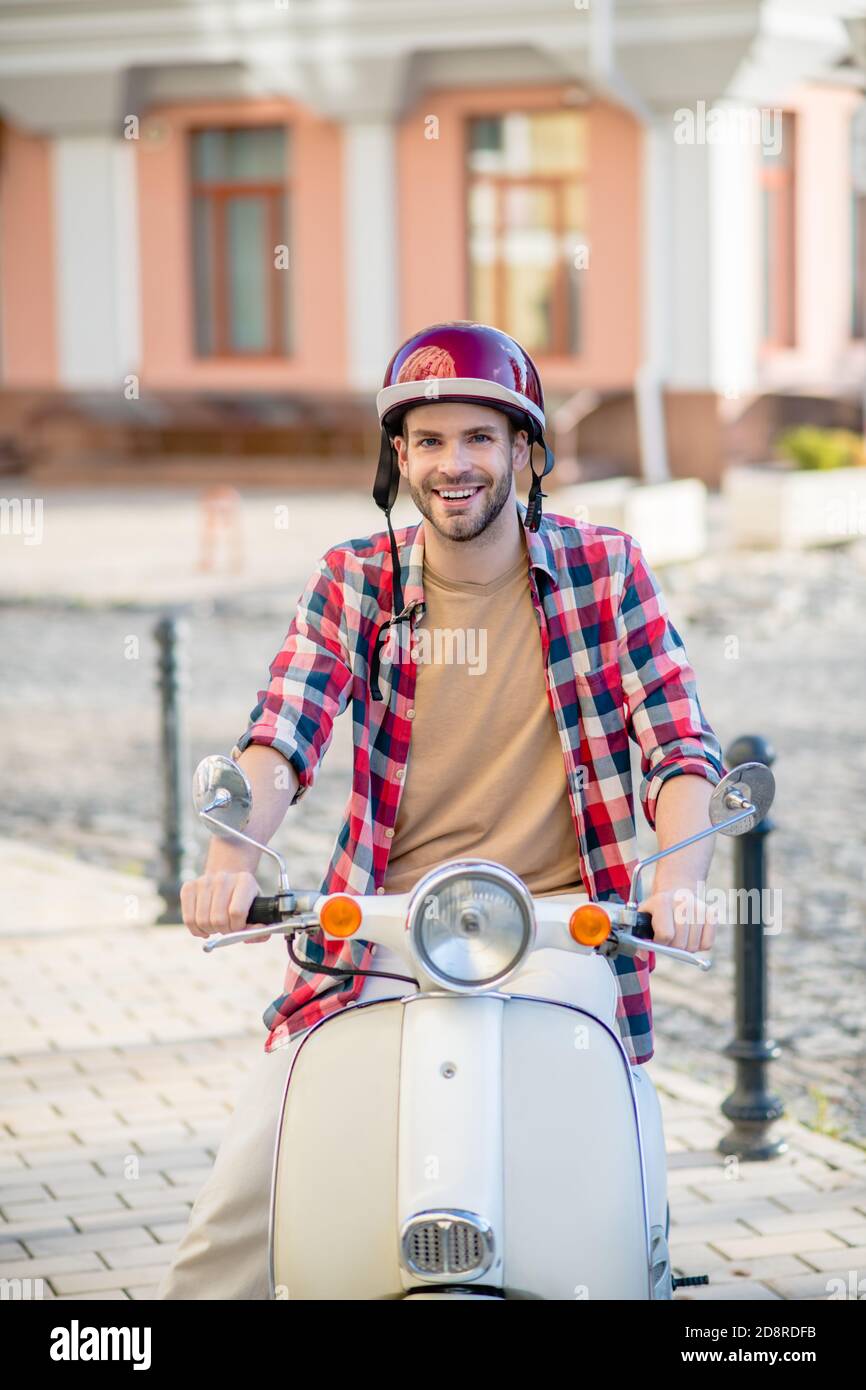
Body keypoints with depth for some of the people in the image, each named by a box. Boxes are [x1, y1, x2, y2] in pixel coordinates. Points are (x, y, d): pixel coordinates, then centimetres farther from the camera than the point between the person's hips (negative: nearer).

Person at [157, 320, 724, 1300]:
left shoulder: (605, 570, 2)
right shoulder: (355, 583, 4)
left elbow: (681, 748, -5)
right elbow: (280, 739, -9)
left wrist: (678, 880, -25)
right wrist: (230, 861, -29)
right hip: (381, 933, 1)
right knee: (241, 1199, -11)